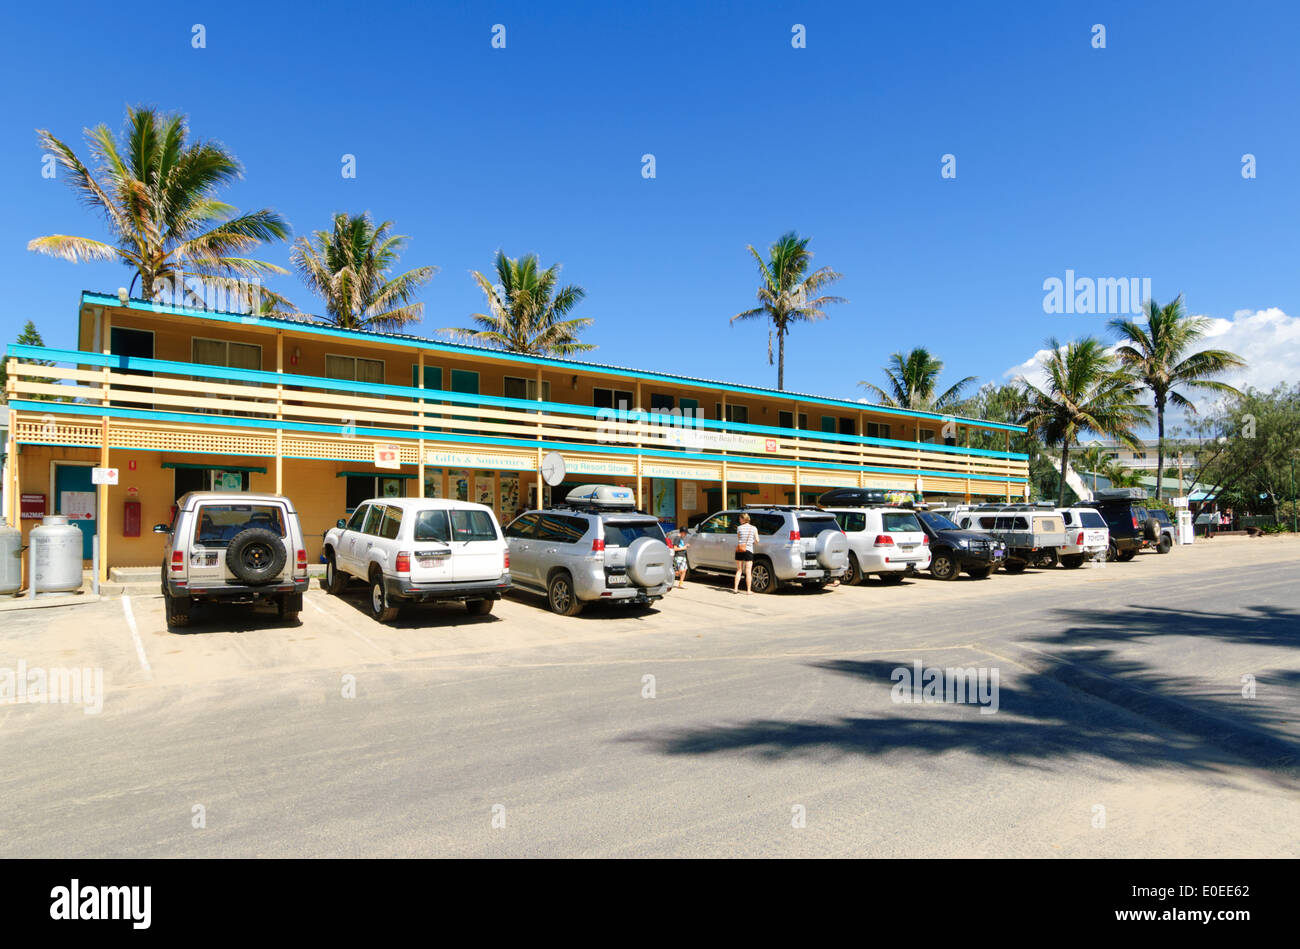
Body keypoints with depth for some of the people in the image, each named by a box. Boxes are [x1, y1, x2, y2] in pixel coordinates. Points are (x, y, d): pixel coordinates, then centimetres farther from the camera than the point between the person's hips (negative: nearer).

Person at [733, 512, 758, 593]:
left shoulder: (739, 528, 1)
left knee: (739, 570, 11)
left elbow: (738, 538, 9)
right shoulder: (754, 528, 0)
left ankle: (735, 588, 11)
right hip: (748, 550, -1)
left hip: (739, 551, 1)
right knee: (748, 571, 3)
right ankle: (748, 590, 4)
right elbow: (757, 540, 0)